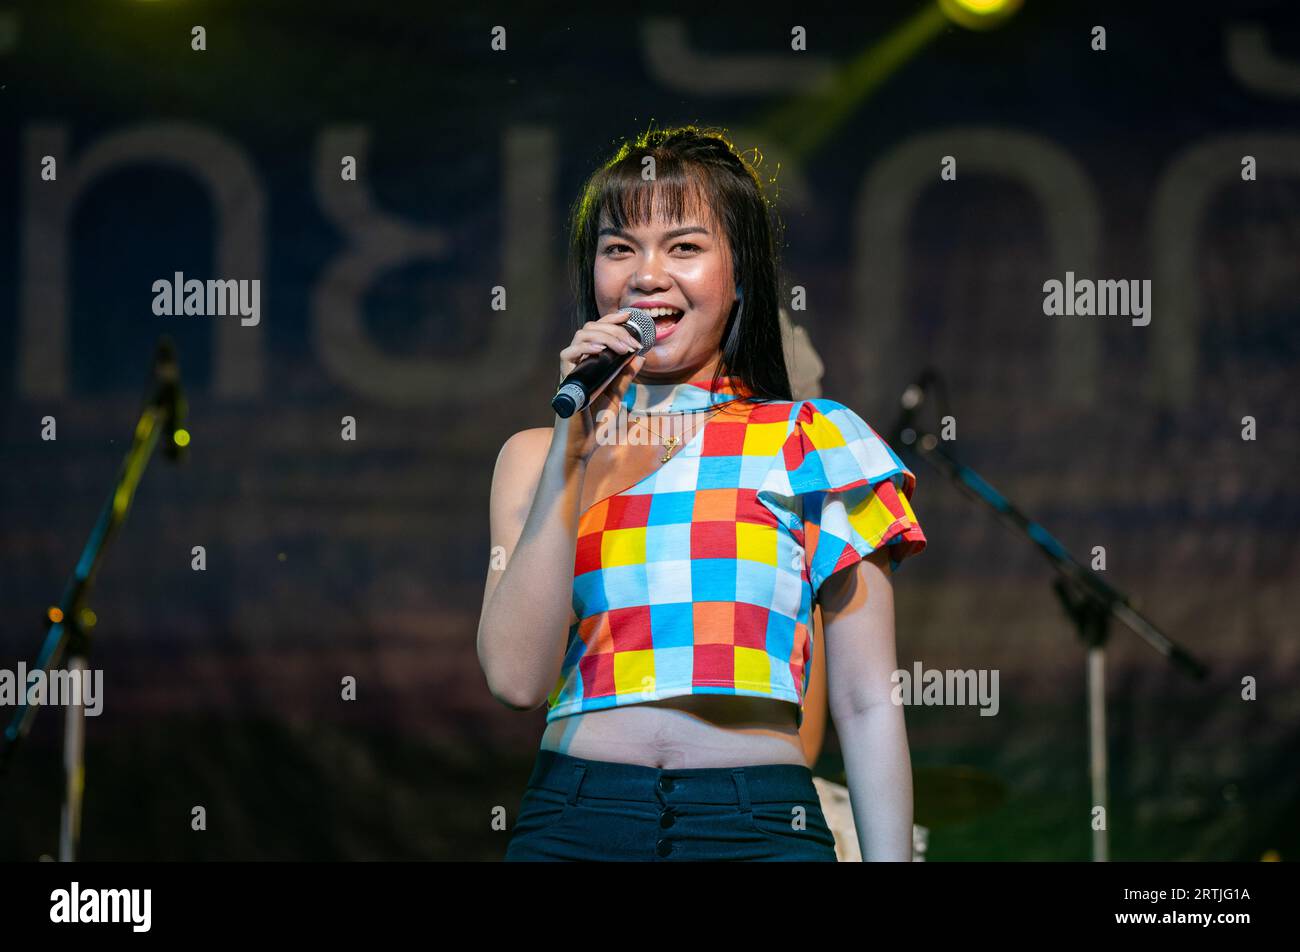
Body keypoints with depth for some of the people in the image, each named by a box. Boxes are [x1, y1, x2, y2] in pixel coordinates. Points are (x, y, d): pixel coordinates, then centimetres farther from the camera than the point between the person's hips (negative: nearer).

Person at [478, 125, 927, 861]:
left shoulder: (817, 442, 6)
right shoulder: (537, 456, 12)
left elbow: (866, 705, 4)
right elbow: (517, 678, -4)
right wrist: (573, 442, -5)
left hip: (758, 827, -1)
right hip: (575, 824, 2)